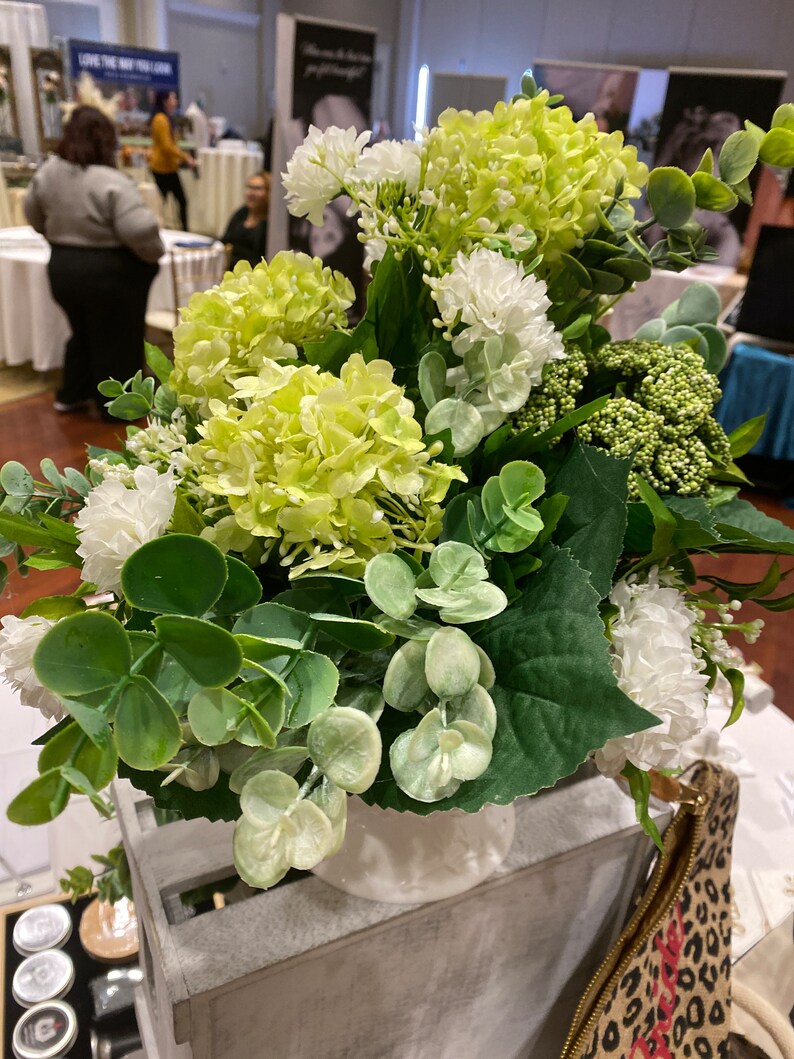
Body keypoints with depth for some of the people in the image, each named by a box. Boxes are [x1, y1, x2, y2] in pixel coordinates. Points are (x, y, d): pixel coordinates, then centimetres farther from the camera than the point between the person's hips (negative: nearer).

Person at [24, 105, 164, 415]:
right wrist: (155, 254, -9)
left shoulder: (48, 172, 2)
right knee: (115, 340, 7)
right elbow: (139, 230, -28)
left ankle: (71, 395, 33)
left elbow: (33, 214, 15)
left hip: (62, 267, 7)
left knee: (83, 332, 23)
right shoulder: (111, 182, -21)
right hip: (108, 273, -7)